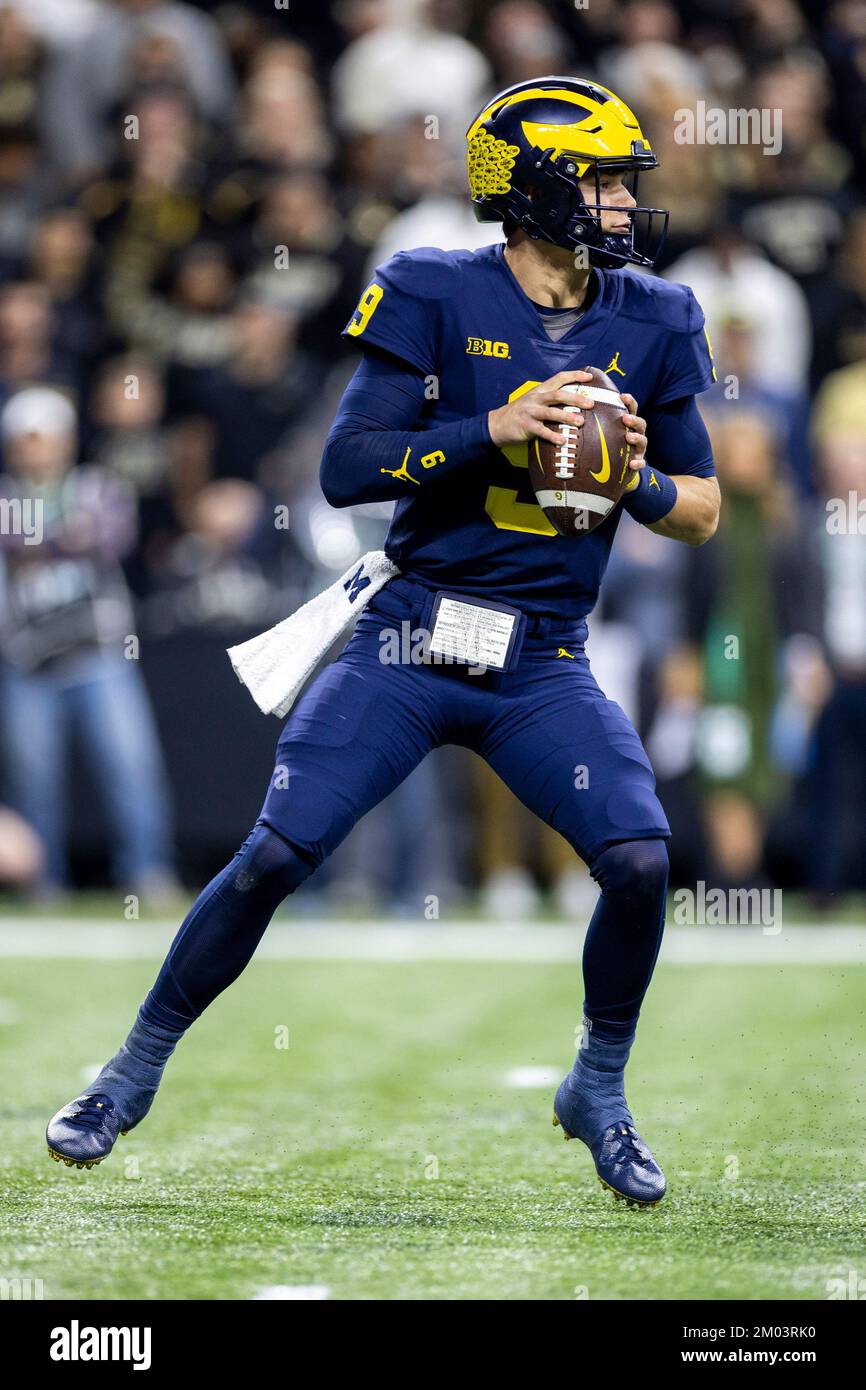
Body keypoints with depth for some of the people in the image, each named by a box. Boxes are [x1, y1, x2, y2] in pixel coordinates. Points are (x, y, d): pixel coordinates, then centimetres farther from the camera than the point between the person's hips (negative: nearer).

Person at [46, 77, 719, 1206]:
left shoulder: (651, 323, 4)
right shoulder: (437, 297, -6)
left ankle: (599, 1094, 6)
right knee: (276, 856, -9)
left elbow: (705, 512, 9)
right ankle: (135, 1073, 11)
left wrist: (636, 480, -12)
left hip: (545, 668, 2)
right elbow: (346, 469, -12)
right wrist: (495, 431, -22)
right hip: (407, 644, -2)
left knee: (640, 859, -18)